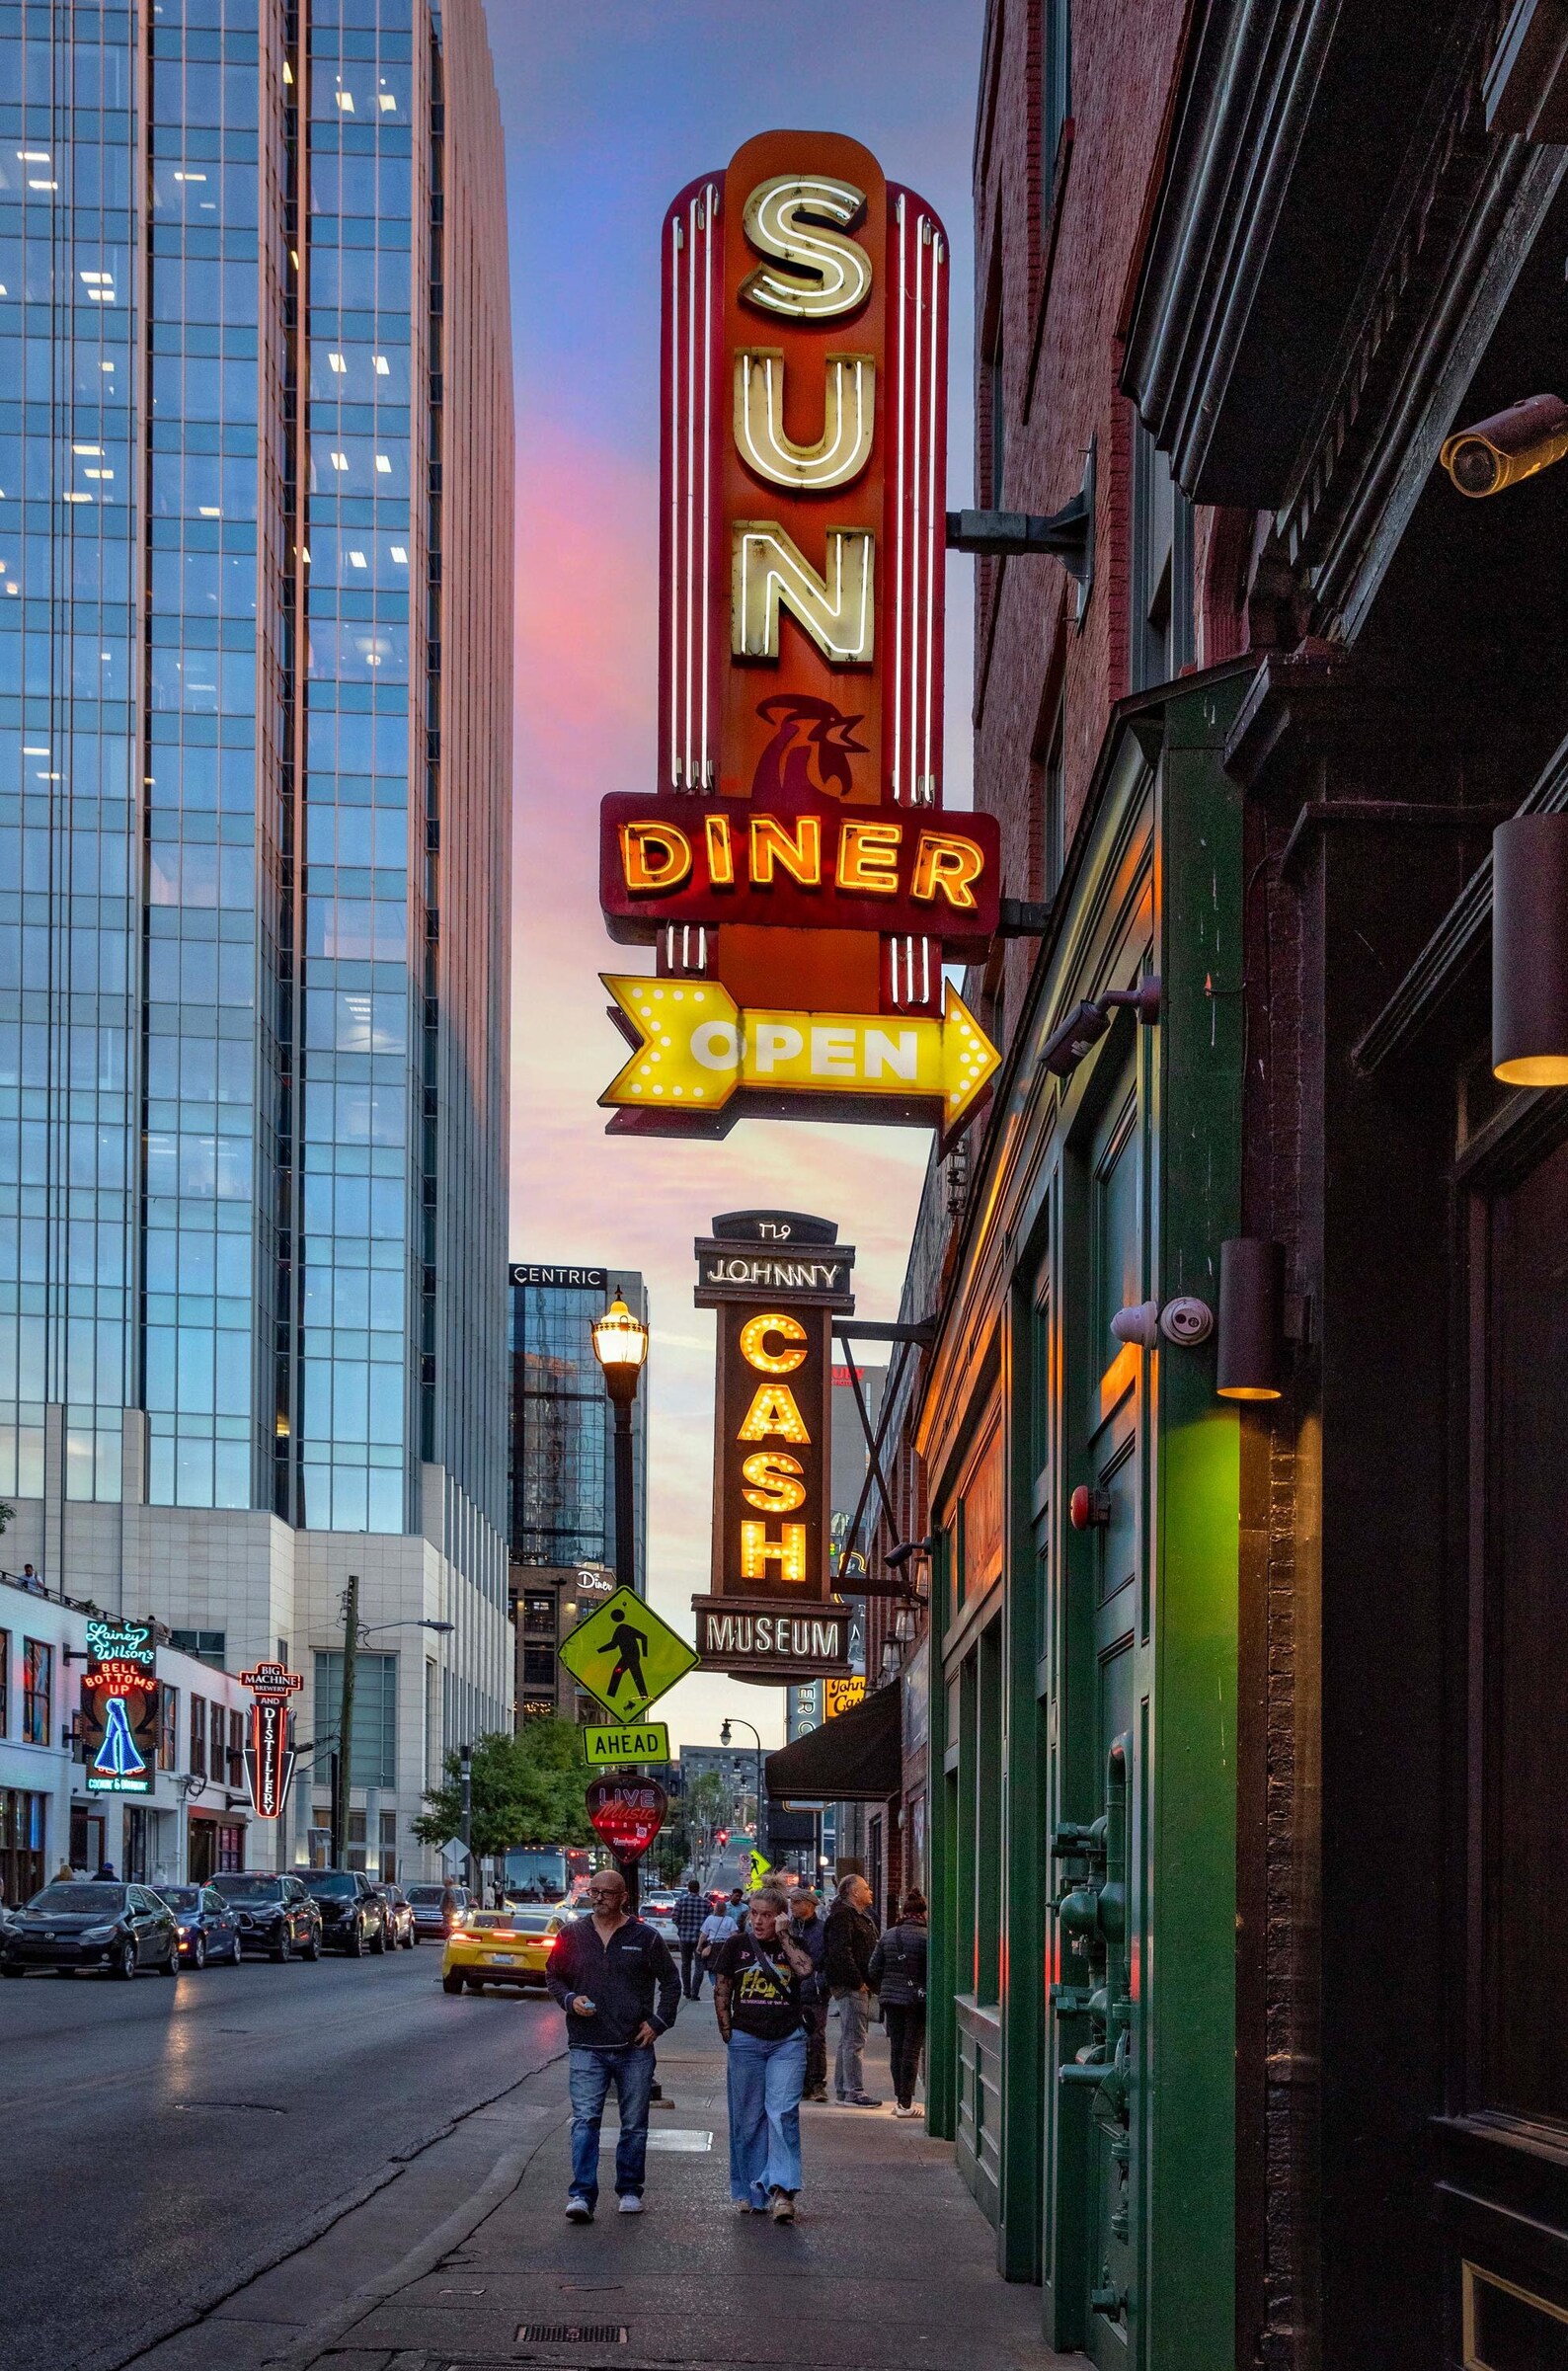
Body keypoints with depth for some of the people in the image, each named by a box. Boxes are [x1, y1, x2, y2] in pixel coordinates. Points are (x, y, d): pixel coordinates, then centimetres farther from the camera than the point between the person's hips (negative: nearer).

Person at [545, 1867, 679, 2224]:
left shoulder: (646, 1937, 2)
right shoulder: (572, 1935, 6)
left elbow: (671, 1983, 9)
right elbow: (553, 1975, 16)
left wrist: (658, 2023, 0)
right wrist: (570, 2000, -4)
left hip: (635, 2047, 0)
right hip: (586, 2047, 0)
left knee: (634, 2124, 8)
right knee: (585, 2121, -10)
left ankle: (629, 2190, 21)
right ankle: (582, 2195, -12)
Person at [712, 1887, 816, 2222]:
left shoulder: (792, 1946, 5)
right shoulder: (737, 1946, 6)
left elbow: (805, 1970, -16)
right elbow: (721, 1992, 9)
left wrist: (783, 1937, -10)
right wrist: (728, 2034, 3)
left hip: (787, 2041, -1)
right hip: (746, 2040, 1)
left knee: (783, 2113, -12)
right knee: (748, 2117, 6)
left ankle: (782, 2190, -18)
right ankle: (752, 2192, 15)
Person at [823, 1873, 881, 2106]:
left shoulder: (862, 1917, 21)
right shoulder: (842, 1917, -12)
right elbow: (839, 1953, -21)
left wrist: (867, 1983, 14)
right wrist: (858, 1981, -20)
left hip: (859, 1987, 11)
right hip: (850, 1987, -11)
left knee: (849, 2040, 14)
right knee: (854, 2040, -11)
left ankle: (842, 2090, 20)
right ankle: (855, 2092, -12)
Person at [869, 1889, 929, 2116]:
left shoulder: (887, 1936, 4)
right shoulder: (927, 1936, -11)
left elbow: (873, 1970, 5)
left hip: (891, 1999, 4)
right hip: (917, 2001, -4)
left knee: (897, 2050, 15)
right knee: (911, 2051, 0)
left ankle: (900, 2099, 20)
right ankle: (905, 2103, -1)